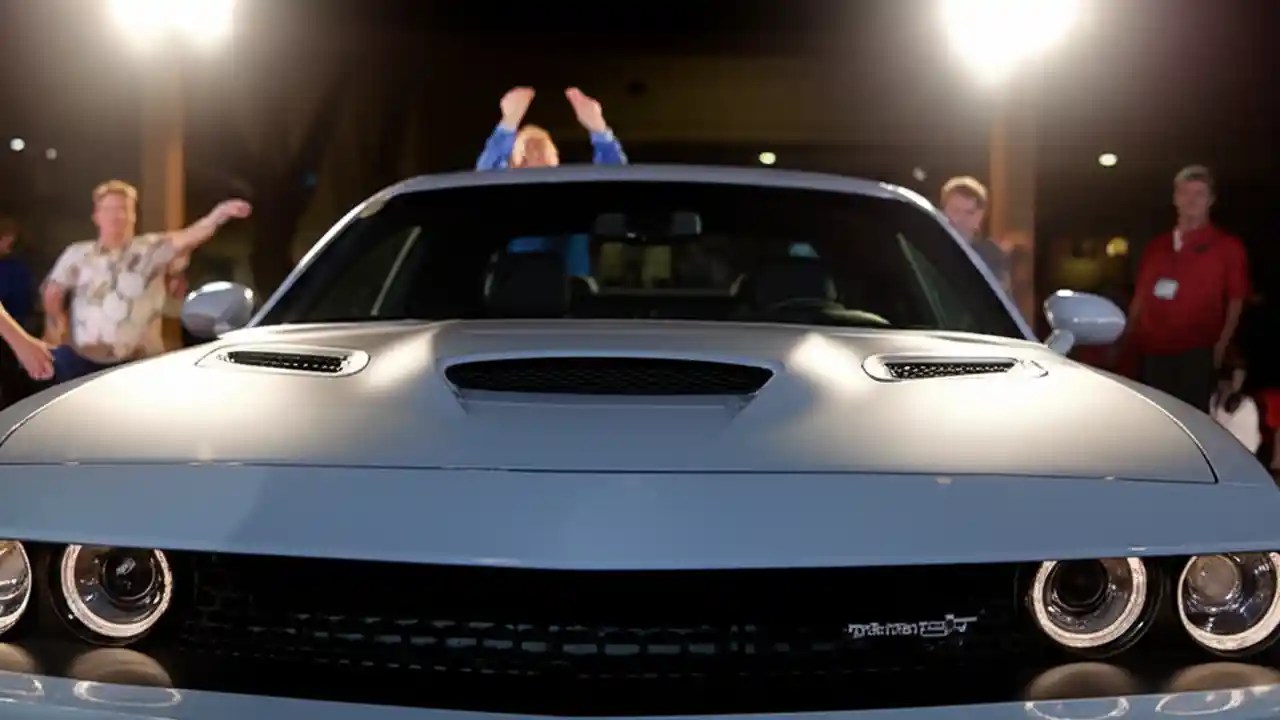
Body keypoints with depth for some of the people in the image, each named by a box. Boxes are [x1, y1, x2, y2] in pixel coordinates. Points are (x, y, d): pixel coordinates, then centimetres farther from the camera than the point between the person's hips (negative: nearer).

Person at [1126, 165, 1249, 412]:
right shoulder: (1156, 246, 17)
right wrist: (1129, 337, 12)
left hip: (1196, 355, -4)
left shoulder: (1228, 247, 6)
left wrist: (1222, 344, -9)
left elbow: (1236, 301, 2)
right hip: (1152, 352, 4)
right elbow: (1140, 297, 19)